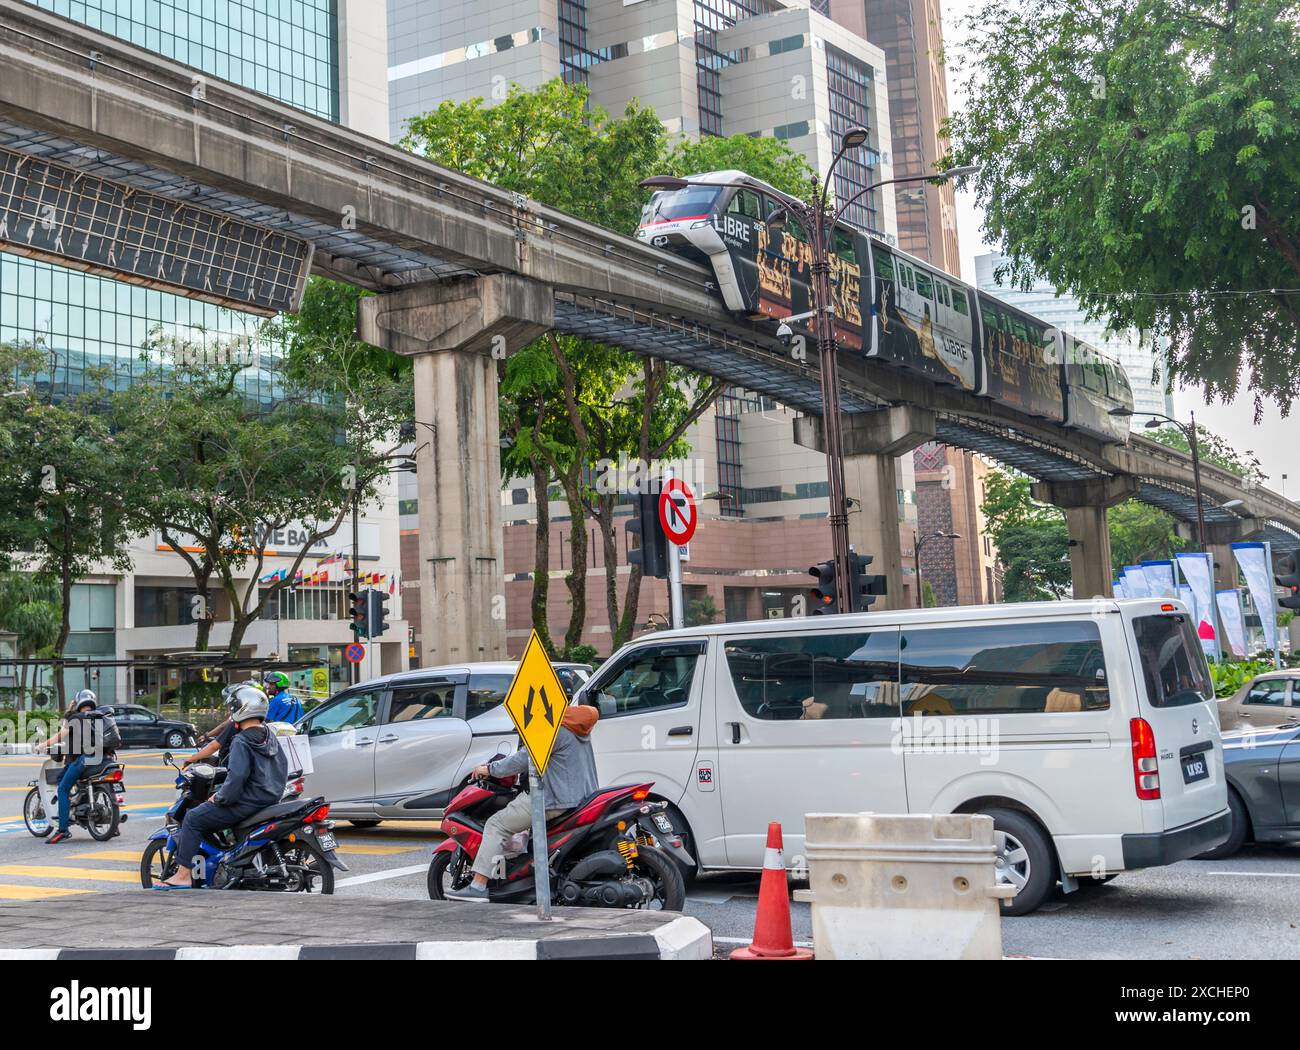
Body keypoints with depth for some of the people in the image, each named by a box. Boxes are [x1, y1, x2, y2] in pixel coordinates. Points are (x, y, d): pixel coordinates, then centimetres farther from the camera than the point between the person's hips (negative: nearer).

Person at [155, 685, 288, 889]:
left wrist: (219, 798, -12)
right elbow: (283, 766, 18)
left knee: (193, 819, -3)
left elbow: (236, 777, -25)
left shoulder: (241, 742, -16)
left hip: (248, 803, -9)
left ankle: (183, 875, -7)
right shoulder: (270, 737, 9)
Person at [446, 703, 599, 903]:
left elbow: (524, 759, -14)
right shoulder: (580, 729, 15)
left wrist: (490, 769, -2)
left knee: (496, 825, -5)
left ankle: (478, 887, -12)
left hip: (554, 799, -10)